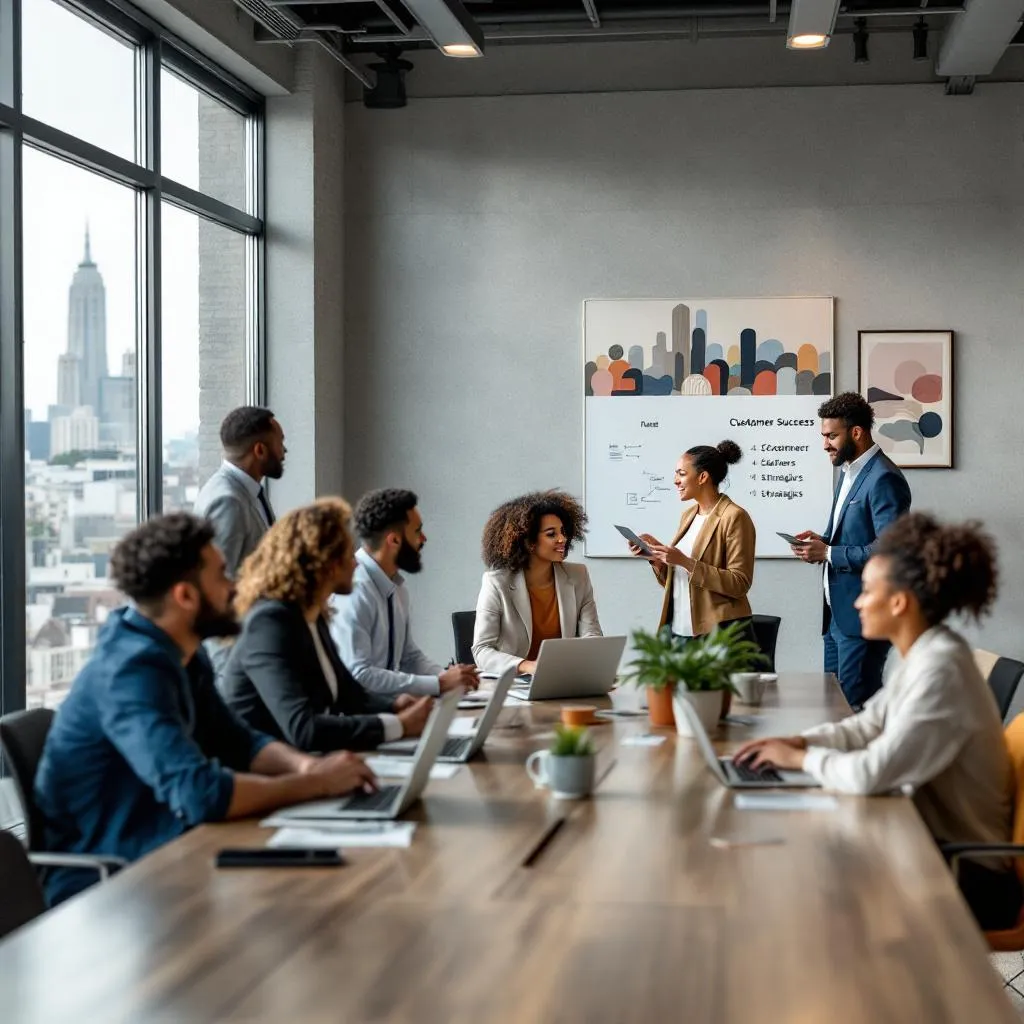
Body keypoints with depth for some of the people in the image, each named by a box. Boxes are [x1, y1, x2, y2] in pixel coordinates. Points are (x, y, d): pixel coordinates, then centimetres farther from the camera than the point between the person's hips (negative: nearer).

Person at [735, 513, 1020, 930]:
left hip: (968, 876, -8)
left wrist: (800, 758, -13)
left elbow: (870, 774, -30)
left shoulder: (941, 670, -25)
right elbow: (866, 727, 16)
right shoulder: (923, 656, 5)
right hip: (938, 848, 8)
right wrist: (799, 740, -1)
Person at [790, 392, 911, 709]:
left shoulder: (884, 479, -17)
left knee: (854, 705, -4)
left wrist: (828, 554, -20)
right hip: (837, 611, 10)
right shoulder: (849, 471, 14)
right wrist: (822, 541, 4)